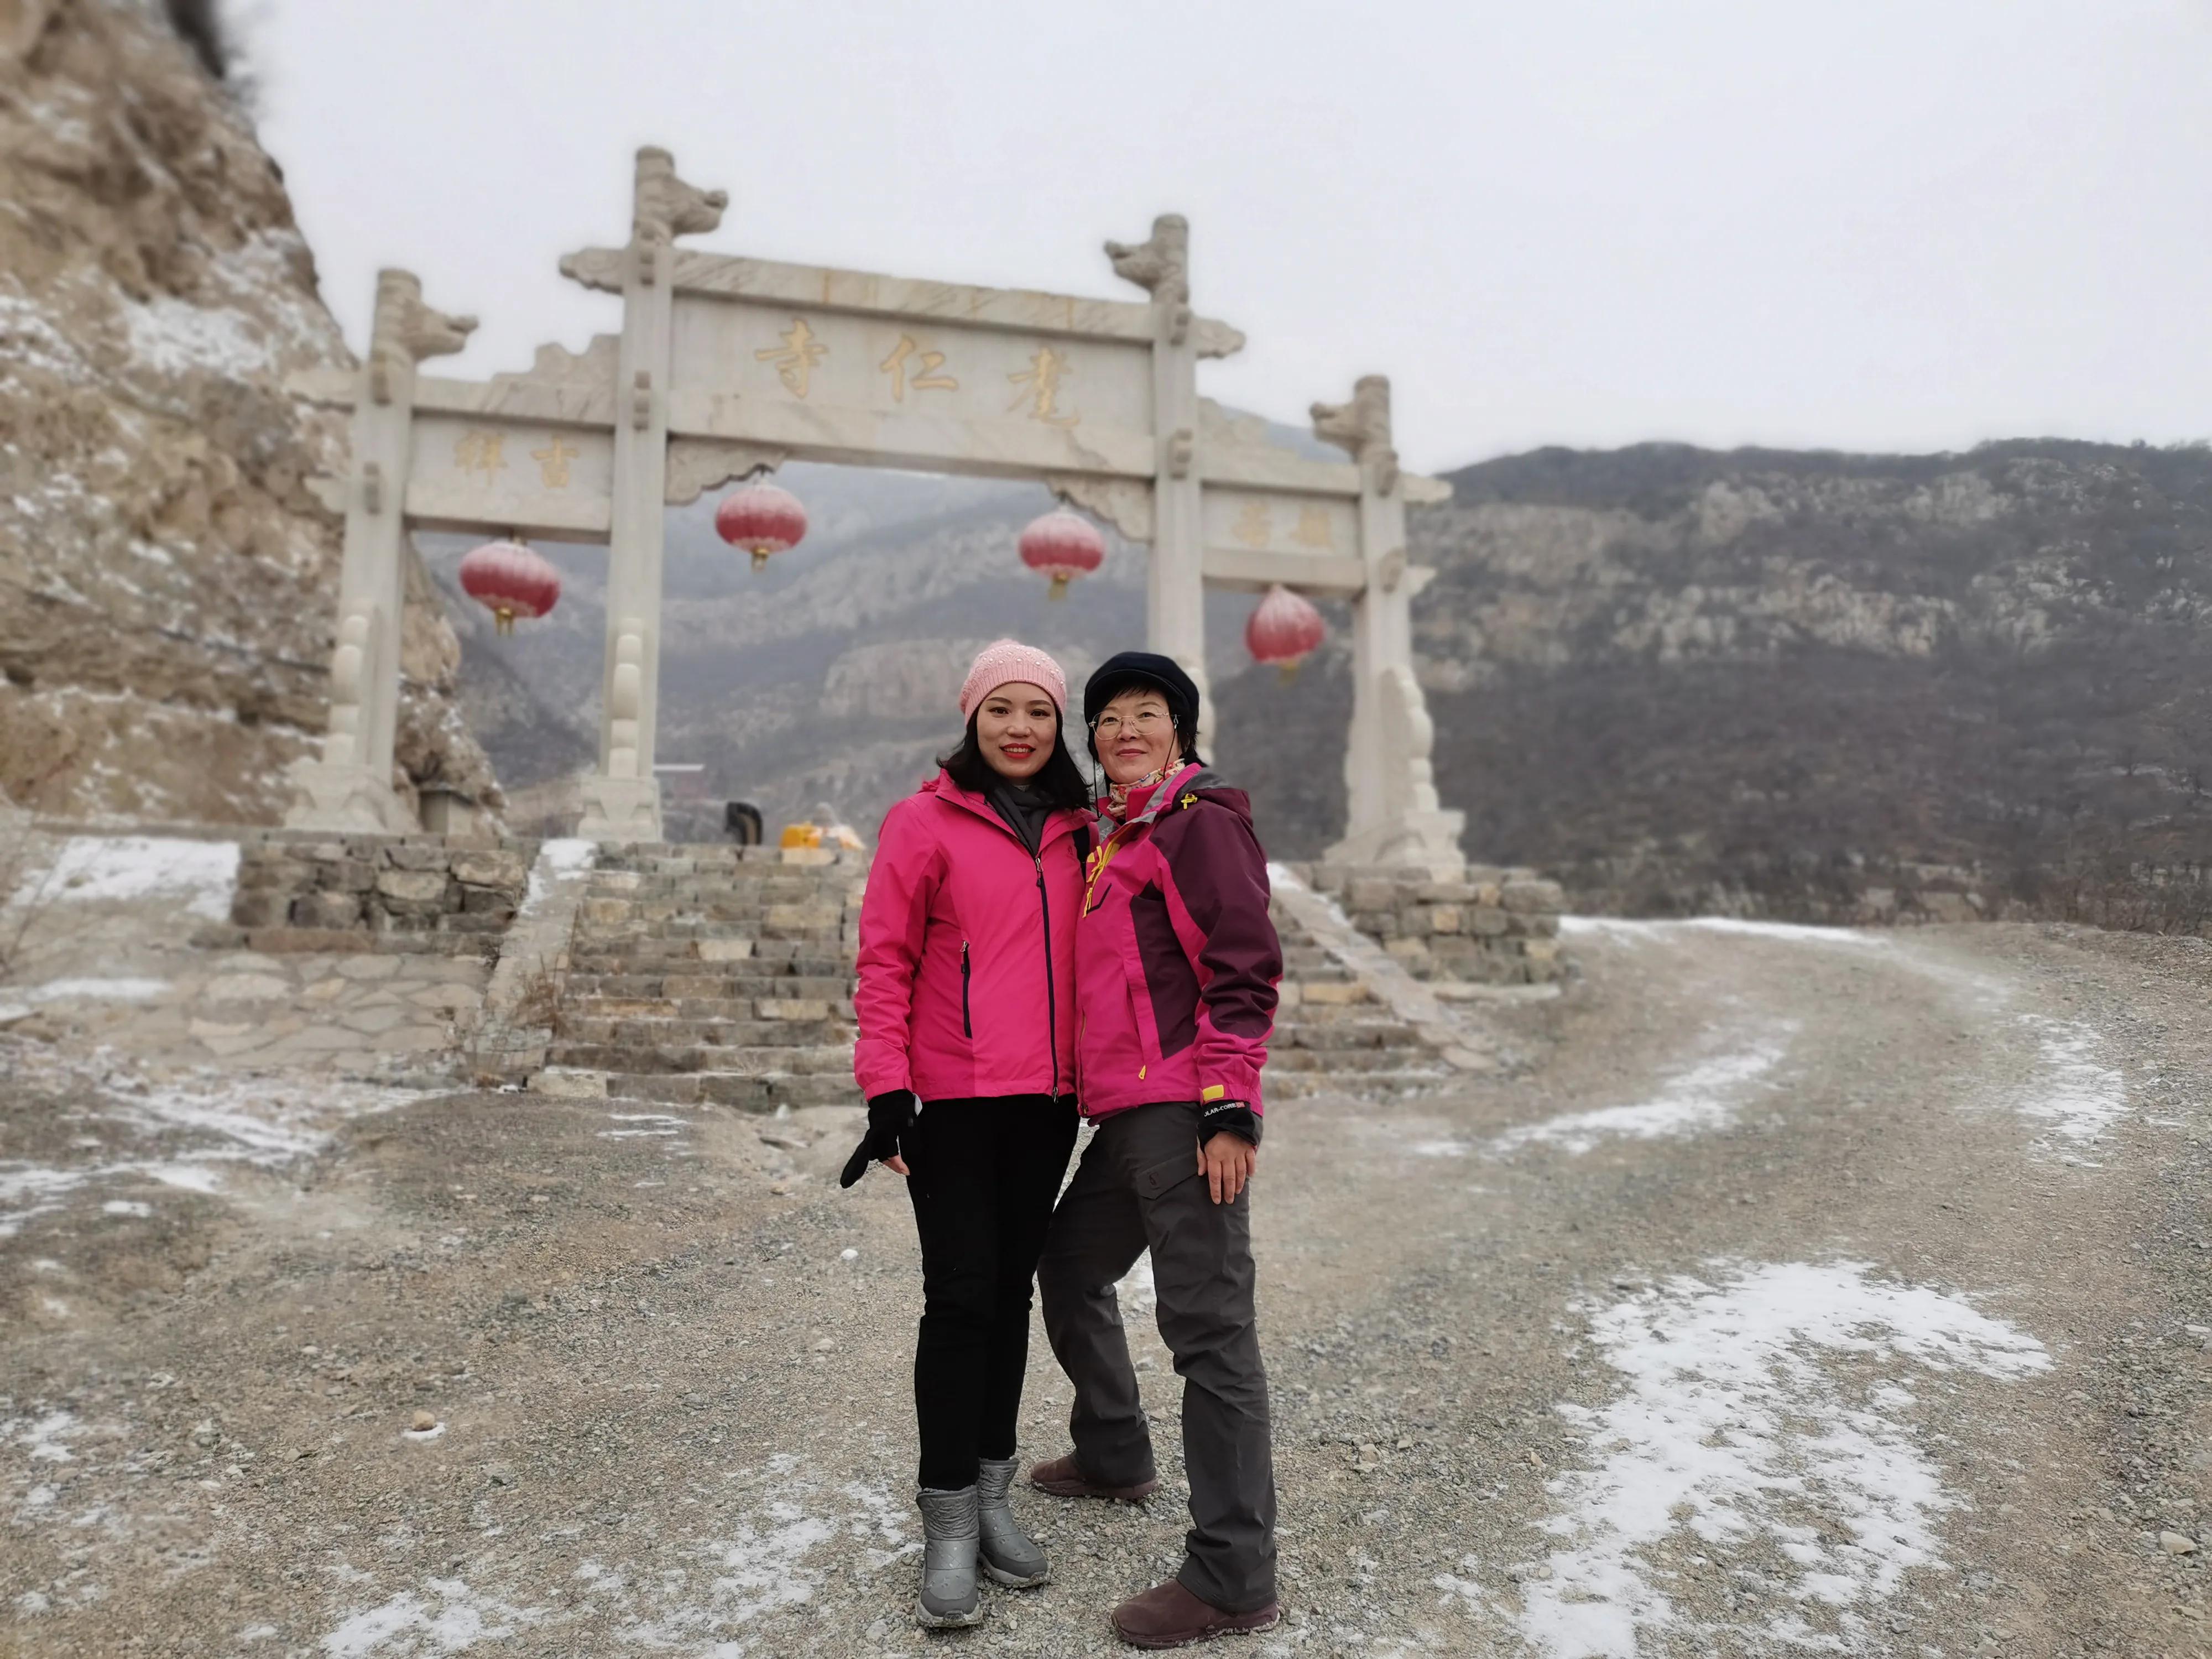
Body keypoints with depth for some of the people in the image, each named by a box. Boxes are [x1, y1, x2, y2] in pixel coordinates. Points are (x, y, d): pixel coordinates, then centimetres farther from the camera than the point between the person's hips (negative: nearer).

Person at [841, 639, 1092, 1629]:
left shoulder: (1078, 832, 10)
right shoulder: (925, 823, -4)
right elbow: (884, 962, -5)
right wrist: (886, 1090, -11)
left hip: (1047, 1099, 5)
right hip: (952, 1099, -4)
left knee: (1012, 1289, 12)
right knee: (961, 1295, -2)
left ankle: (992, 1490, 26)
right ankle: (948, 1523, 11)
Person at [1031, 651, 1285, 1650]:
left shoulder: (1199, 820, -7)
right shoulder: (1111, 835, 20)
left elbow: (1243, 970, -15)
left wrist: (1228, 1108, -20)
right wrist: (1087, 1086, 22)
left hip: (1186, 1113, -10)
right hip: (1128, 1114, 10)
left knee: (1208, 1327, -6)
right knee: (1070, 1268, 23)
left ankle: (1234, 1576, 4)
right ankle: (1113, 1455, 44)